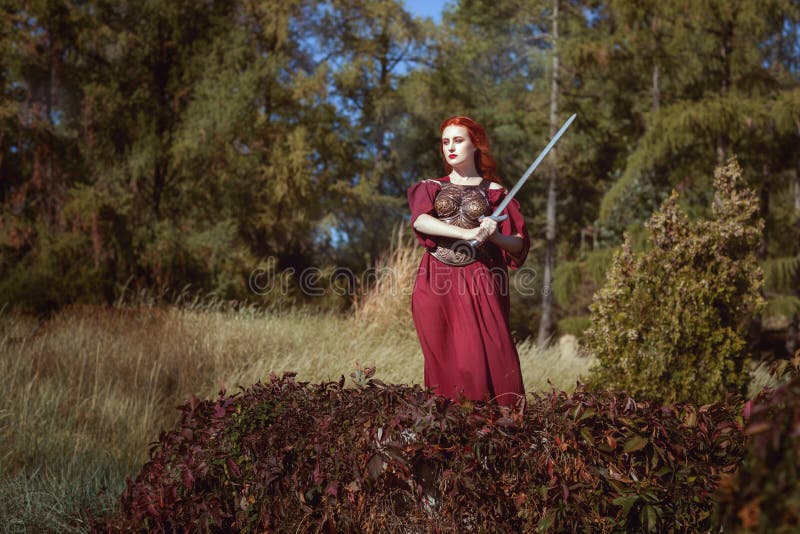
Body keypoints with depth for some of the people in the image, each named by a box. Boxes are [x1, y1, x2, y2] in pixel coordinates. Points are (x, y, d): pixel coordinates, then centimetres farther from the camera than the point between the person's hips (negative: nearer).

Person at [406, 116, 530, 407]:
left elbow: (520, 244, 6)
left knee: (486, 359, -10)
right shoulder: (430, 188, 15)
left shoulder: (494, 192, 11)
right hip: (436, 285, 1)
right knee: (444, 362, -1)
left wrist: (495, 236, -16)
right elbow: (419, 220, -8)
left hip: (479, 284, -1)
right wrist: (468, 233, -20)